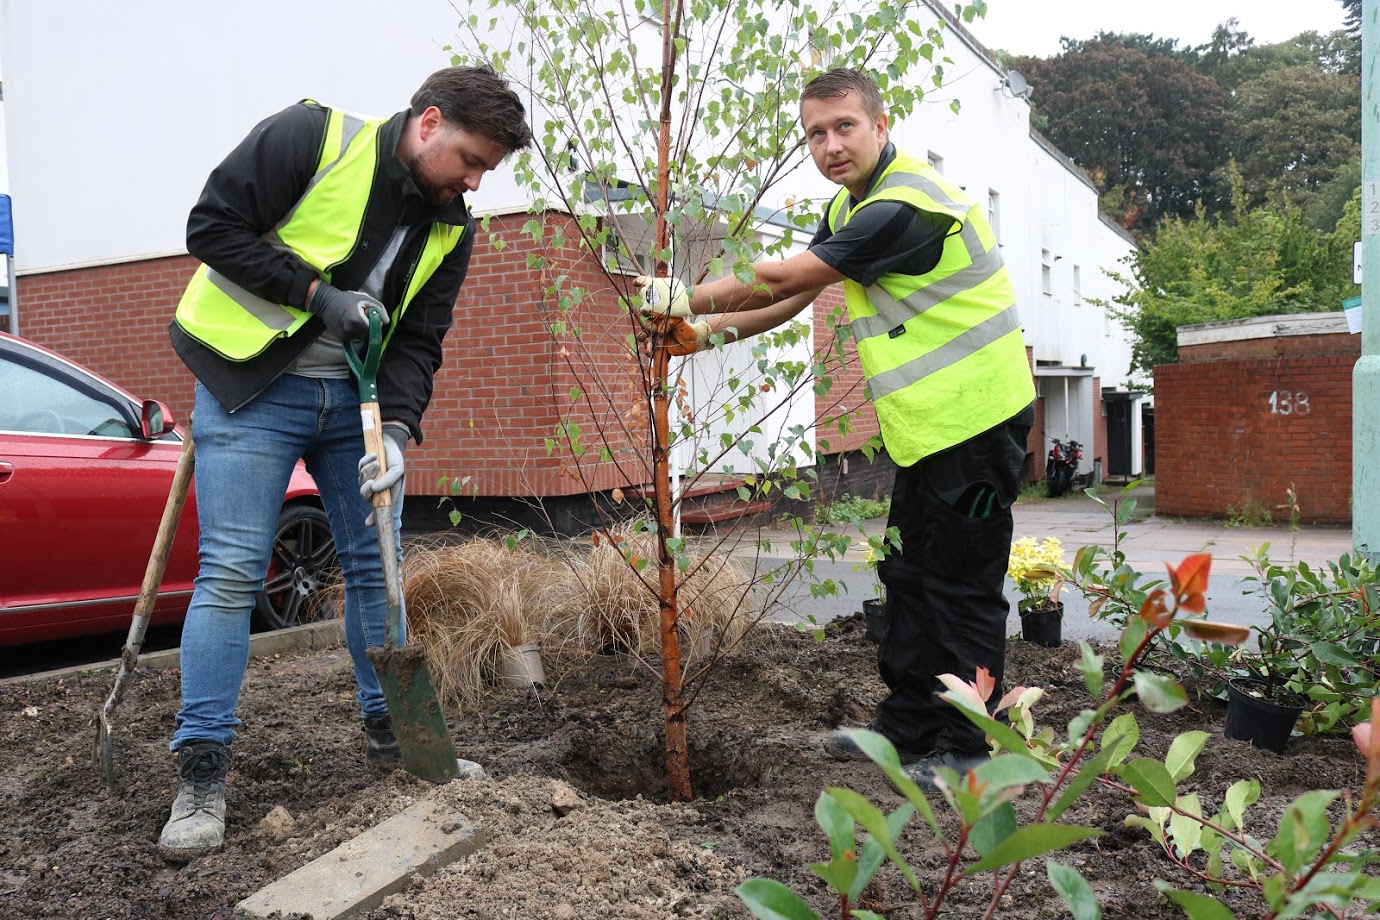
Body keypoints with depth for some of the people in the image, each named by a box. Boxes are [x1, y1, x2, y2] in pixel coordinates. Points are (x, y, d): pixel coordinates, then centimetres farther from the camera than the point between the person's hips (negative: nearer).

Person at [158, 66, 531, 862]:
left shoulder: (451, 228, 3)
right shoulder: (313, 137, -13)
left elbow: (419, 340, 0)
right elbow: (214, 227, -13)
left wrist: (398, 430, -15)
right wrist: (317, 295, -20)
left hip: (358, 399, 6)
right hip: (252, 385, -5)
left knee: (376, 565, 7)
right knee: (231, 572, -7)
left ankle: (391, 733, 22)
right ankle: (202, 773, 2)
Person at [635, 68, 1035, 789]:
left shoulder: (907, 203, -21)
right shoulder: (850, 206, 12)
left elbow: (784, 279, -20)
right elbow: (793, 298, 16)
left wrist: (687, 300, -9)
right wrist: (709, 330, 4)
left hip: (975, 420, -10)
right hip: (928, 426, 10)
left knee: (961, 587, -2)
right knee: (911, 577, 15)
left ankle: (965, 750, 12)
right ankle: (906, 727, 27)